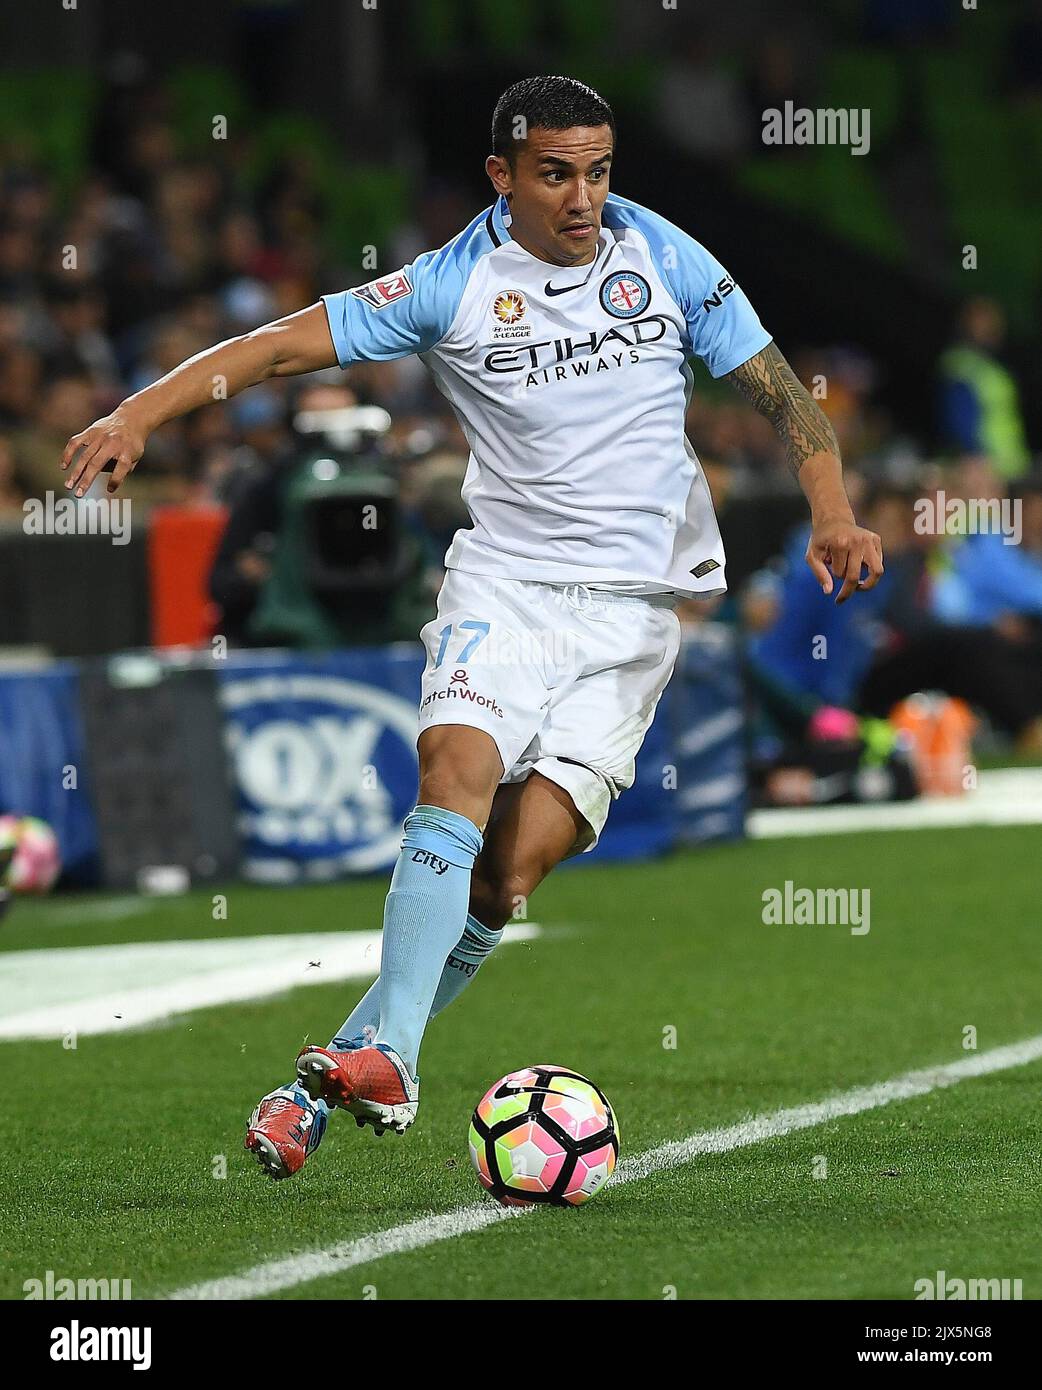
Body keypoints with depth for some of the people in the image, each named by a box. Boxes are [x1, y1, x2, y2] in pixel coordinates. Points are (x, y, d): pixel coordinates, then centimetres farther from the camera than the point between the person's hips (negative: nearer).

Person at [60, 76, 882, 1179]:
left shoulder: (667, 259, 2)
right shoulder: (453, 285, -3)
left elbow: (775, 387, 9)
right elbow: (285, 344, -5)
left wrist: (832, 515, -4)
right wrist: (141, 413, -15)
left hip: (636, 601, 1)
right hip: (504, 578, 0)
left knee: (515, 867, -12)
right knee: (457, 770, -28)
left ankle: (333, 1076, -8)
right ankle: (387, 1055, -36)